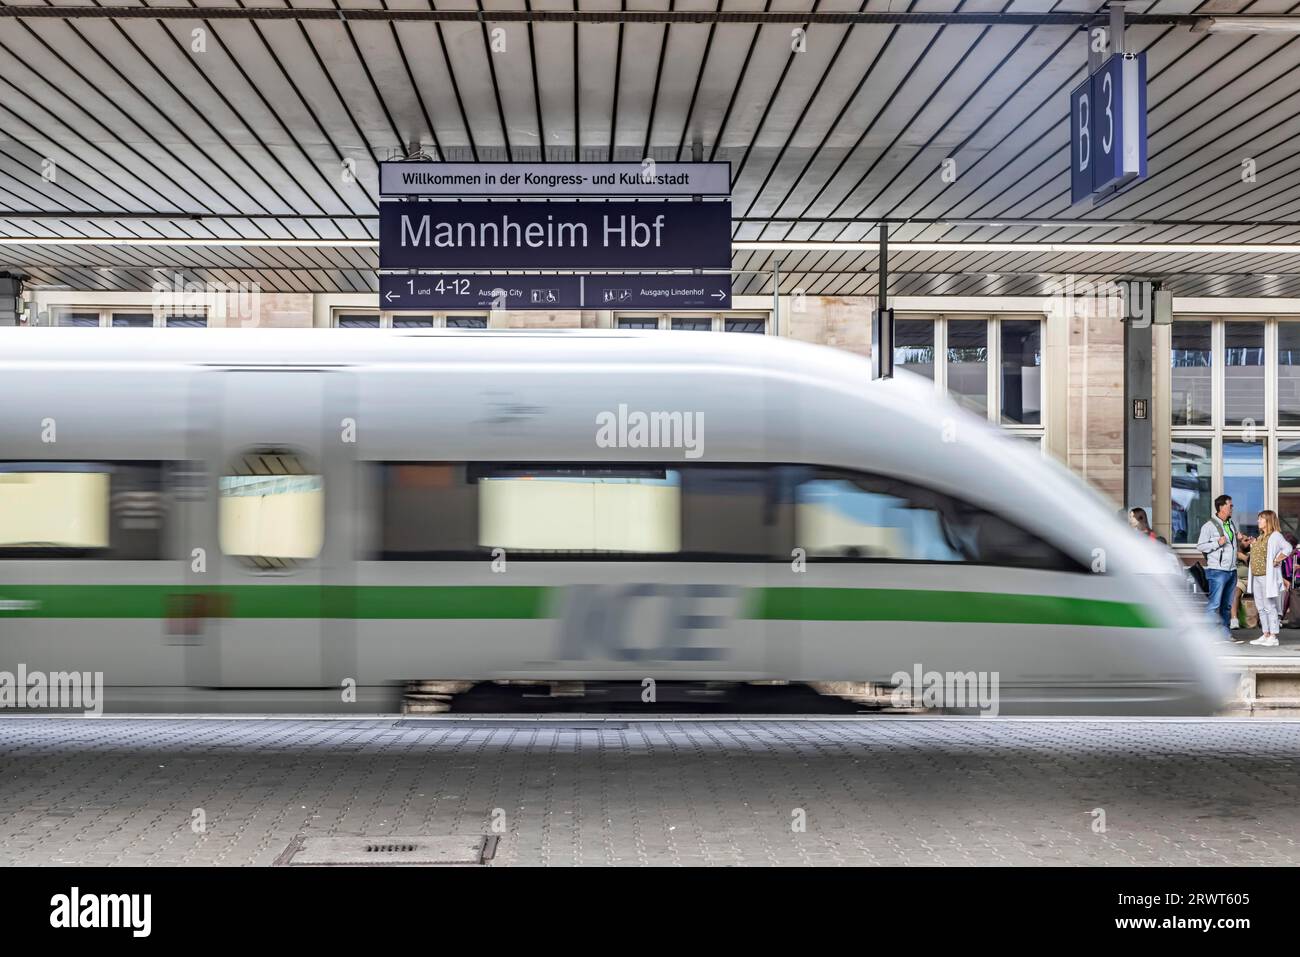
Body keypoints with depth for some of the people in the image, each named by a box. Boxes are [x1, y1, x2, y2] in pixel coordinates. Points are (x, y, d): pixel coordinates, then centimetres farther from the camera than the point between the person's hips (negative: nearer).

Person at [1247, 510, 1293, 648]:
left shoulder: (1275, 535, -9)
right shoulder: (1260, 537, 18)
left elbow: (1288, 548, -24)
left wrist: (1277, 561, -21)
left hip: (1268, 576, -9)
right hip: (1256, 576, 9)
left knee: (1270, 607, -7)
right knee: (1261, 608, 11)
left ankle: (1273, 637, -4)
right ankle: (1266, 635, 18)